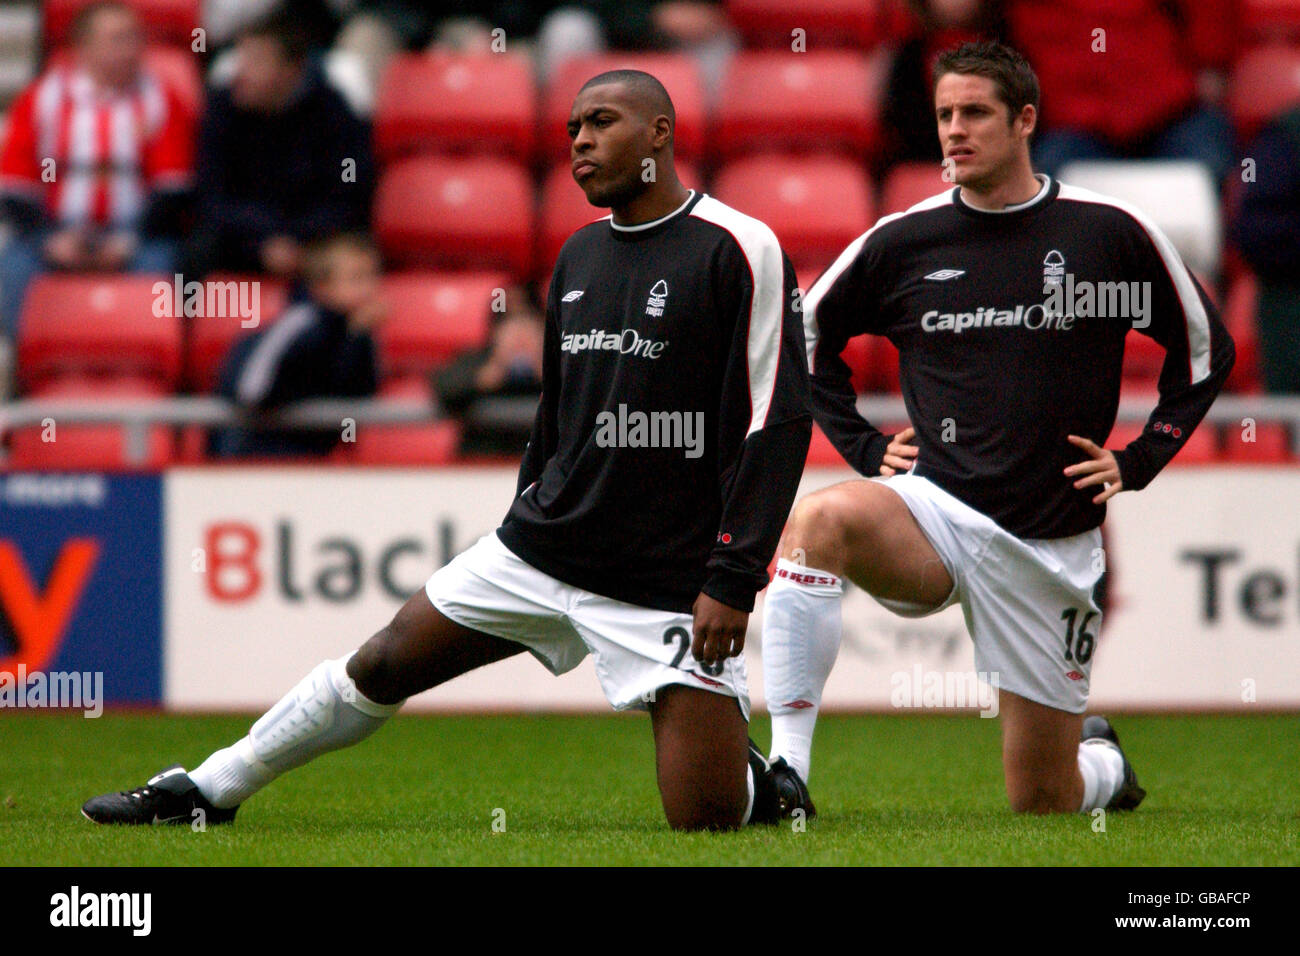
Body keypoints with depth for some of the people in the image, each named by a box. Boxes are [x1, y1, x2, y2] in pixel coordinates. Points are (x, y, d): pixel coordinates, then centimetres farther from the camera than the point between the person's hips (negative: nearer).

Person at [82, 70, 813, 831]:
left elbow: (777, 419, -14)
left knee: (705, 818, -13)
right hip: (540, 549, 6)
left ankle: (754, 773, 22)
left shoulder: (738, 249, -11)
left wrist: (734, 578, -18)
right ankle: (204, 792, 23)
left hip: (670, 582, -6)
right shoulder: (580, 254, 12)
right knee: (380, 666, 8)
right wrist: (529, 525, 23)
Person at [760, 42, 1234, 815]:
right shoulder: (902, 242, 1)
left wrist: (1137, 463, 2)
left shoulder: (1111, 232, -3)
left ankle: (1103, 762, 43)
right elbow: (811, 336, 17)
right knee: (821, 521, -35)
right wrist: (865, 447, 7)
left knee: (1043, 802, 4)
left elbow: (1206, 349, 9)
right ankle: (785, 772, -34)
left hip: (1053, 543, -1)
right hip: (936, 506, 1)